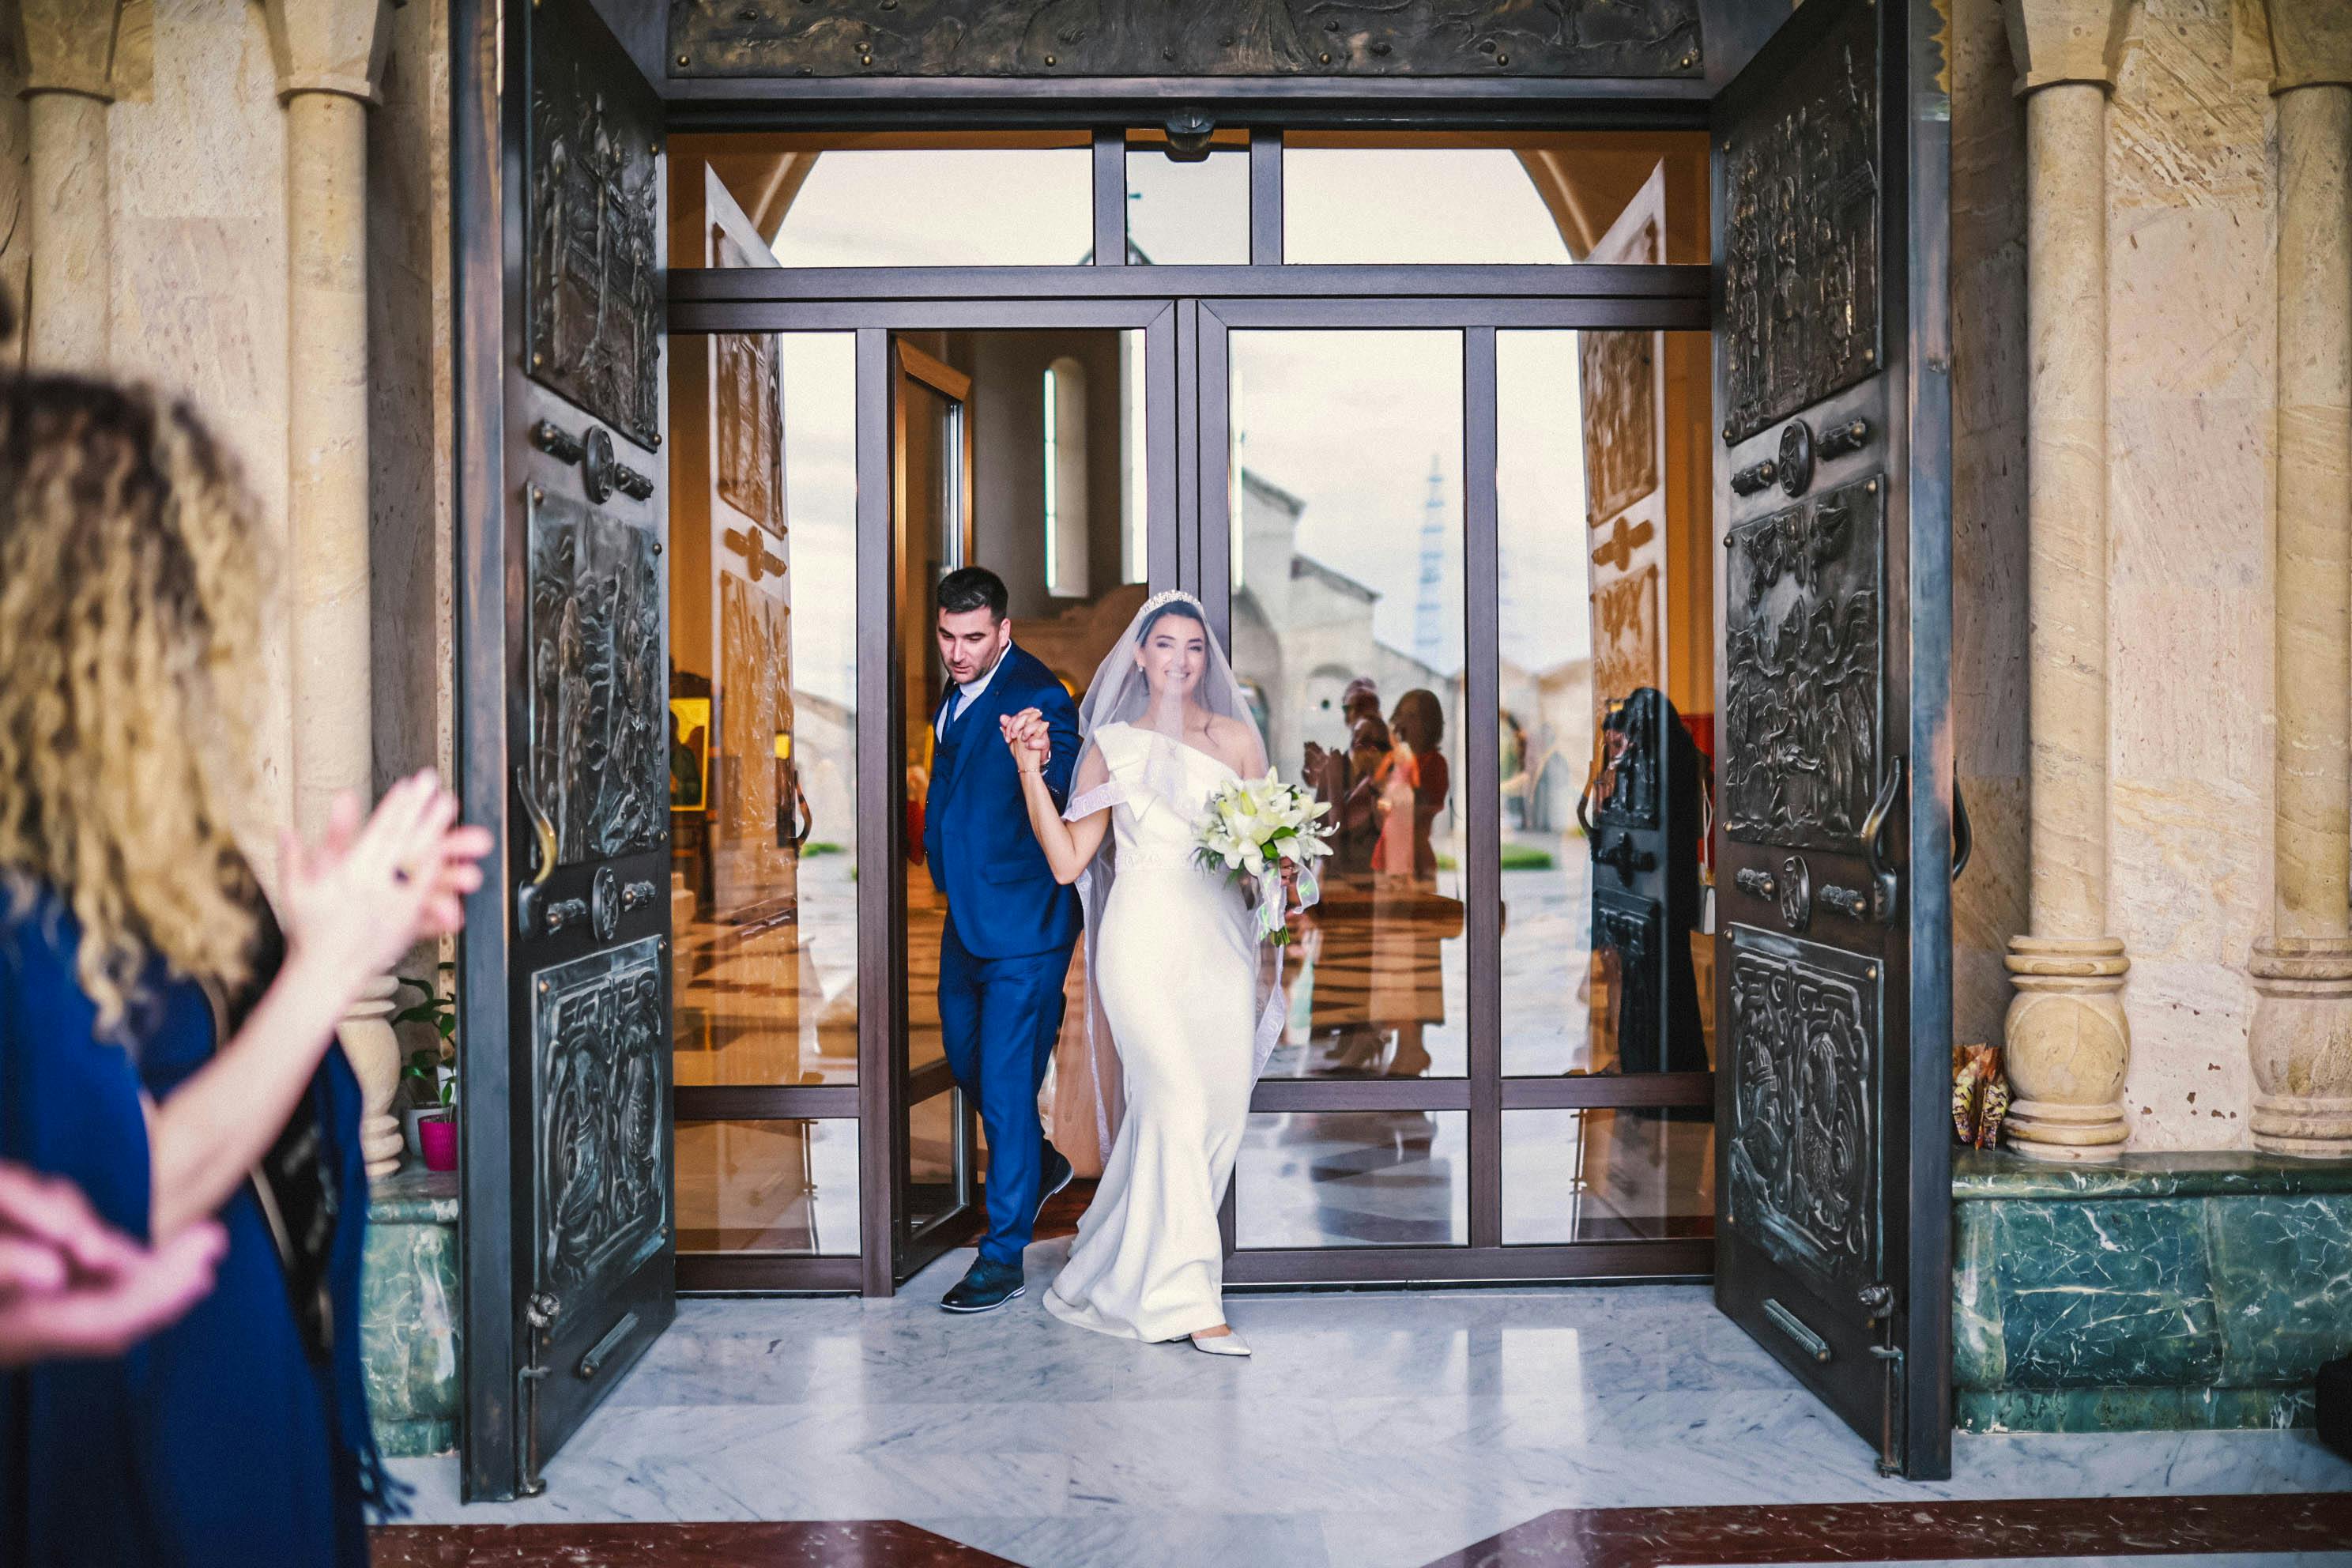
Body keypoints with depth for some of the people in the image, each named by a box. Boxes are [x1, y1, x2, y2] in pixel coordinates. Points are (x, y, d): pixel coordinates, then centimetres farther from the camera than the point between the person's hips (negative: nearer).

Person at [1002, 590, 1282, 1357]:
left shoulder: (1238, 737, 10)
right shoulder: (1111, 745, 7)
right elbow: (1067, 861, 0)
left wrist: (1269, 956, 2)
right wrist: (1032, 770, -7)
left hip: (1223, 941, 3)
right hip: (1145, 939, -3)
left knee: (1222, 1108, 3)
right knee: (1177, 1100, -13)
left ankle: (1122, 1260, 24)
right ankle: (1187, 1299, -4)